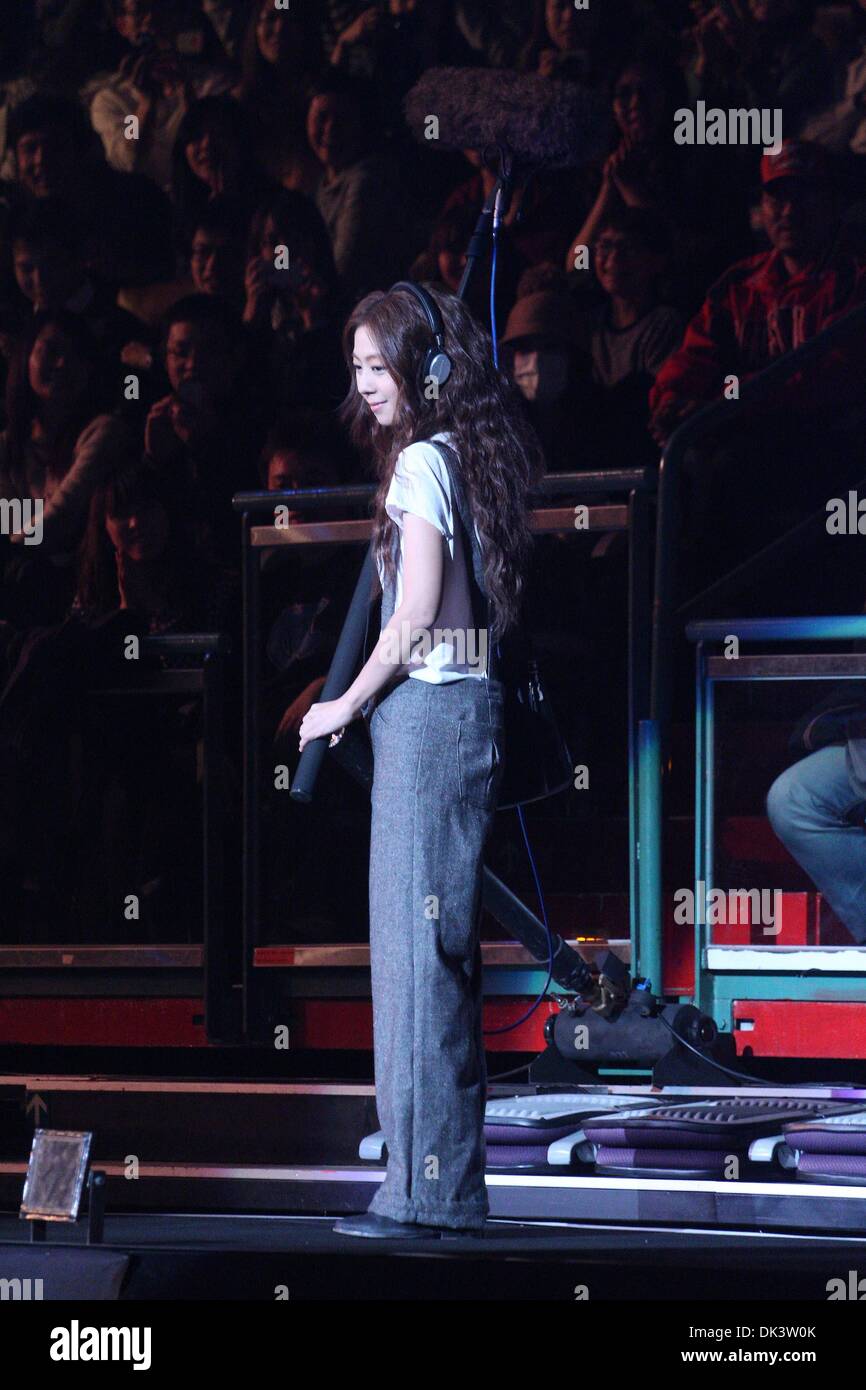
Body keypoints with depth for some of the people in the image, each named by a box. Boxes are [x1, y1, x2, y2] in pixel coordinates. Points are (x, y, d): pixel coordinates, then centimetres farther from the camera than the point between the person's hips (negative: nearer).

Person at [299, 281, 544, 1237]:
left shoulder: (422, 461, -9)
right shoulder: (464, 458, 17)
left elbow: (414, 616, -14)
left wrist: (347, 705, -3)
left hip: (426, 708, -9)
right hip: (462, 704, 9)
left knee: (417, 941, -8)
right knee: (432, 945, 10)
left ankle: (428, 1187, -8)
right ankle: (444, 1183, 13)